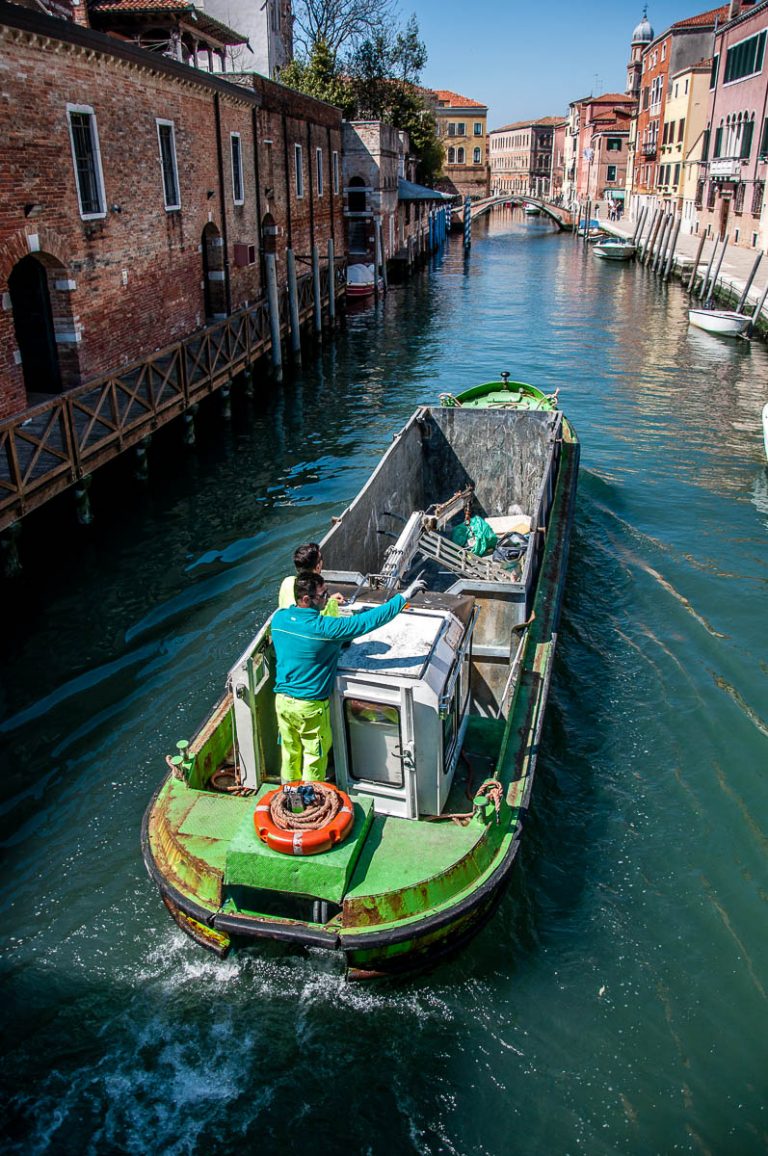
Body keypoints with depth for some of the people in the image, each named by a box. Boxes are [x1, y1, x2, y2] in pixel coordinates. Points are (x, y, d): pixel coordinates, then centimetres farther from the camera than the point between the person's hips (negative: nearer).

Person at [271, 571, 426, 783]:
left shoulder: (278, 618, -7)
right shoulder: (323, 628, -26)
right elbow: (367, 621, -26)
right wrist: (403, 597, -21)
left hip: (282, 700, 6)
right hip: (310, 706, -6)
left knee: (290, 754, 24)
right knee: (314, 757, 15)